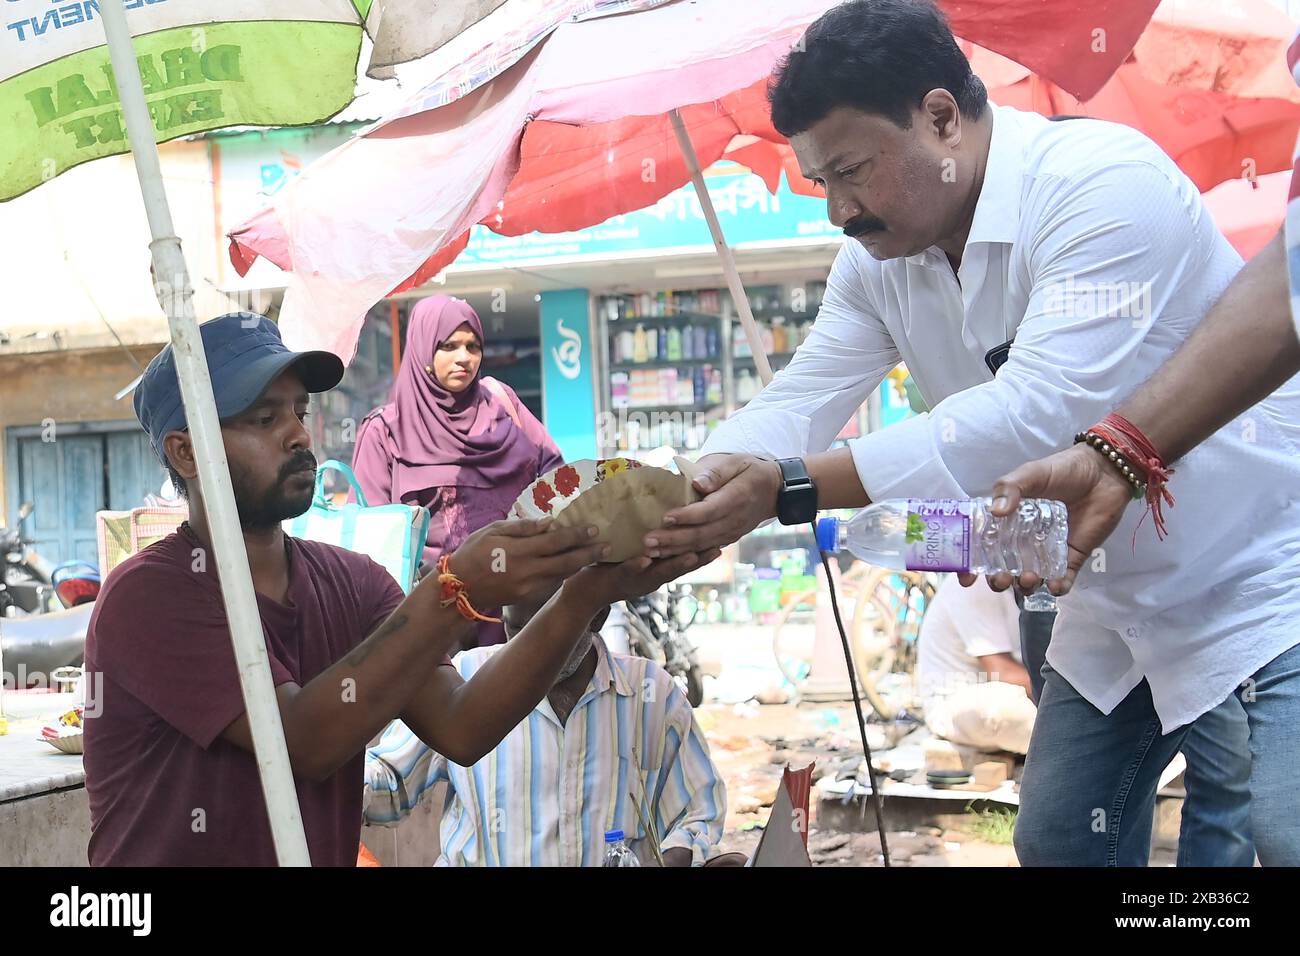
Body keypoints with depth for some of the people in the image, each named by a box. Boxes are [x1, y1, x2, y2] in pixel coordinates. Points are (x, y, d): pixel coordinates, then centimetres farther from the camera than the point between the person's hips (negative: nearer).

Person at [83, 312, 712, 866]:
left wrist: (580, 594, -18)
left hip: (329, 852, 4)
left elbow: (459, 728, -7)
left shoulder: (352, 582, 4)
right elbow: (305, 739, -21)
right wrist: (456, 591, -26)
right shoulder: (147, 596, -12)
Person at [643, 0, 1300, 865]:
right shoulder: (878, 259, -2)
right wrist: (673, 508, -25)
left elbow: (1038, 413, -36)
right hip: (1121, 598, 8)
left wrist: (794, 488, -40)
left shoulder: (1105, 184, -27)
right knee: (1059, 839, 10)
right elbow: (796, 406, -6)